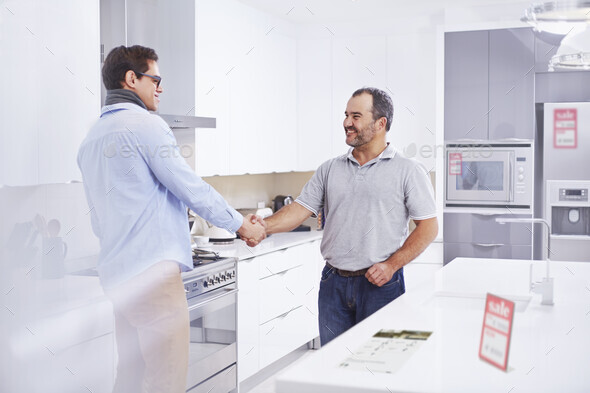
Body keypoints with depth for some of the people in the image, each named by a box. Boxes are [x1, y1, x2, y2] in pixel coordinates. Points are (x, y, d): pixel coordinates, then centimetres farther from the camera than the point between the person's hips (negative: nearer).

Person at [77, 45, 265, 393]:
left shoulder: (92, 138, 19)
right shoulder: (144, 124, -9)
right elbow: (191, 188, -10)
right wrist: (243, 226, 2)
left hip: (116, 271, 10)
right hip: (153, 270, -9)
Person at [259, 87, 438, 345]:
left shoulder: (408, 171, -2)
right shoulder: (330, 169, 10)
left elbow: (428, 227, -4)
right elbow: (301, 209, 5)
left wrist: (391, 265, -12)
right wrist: (264, 226, -14)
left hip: (380, 284, -3)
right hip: (334, 284, 4)